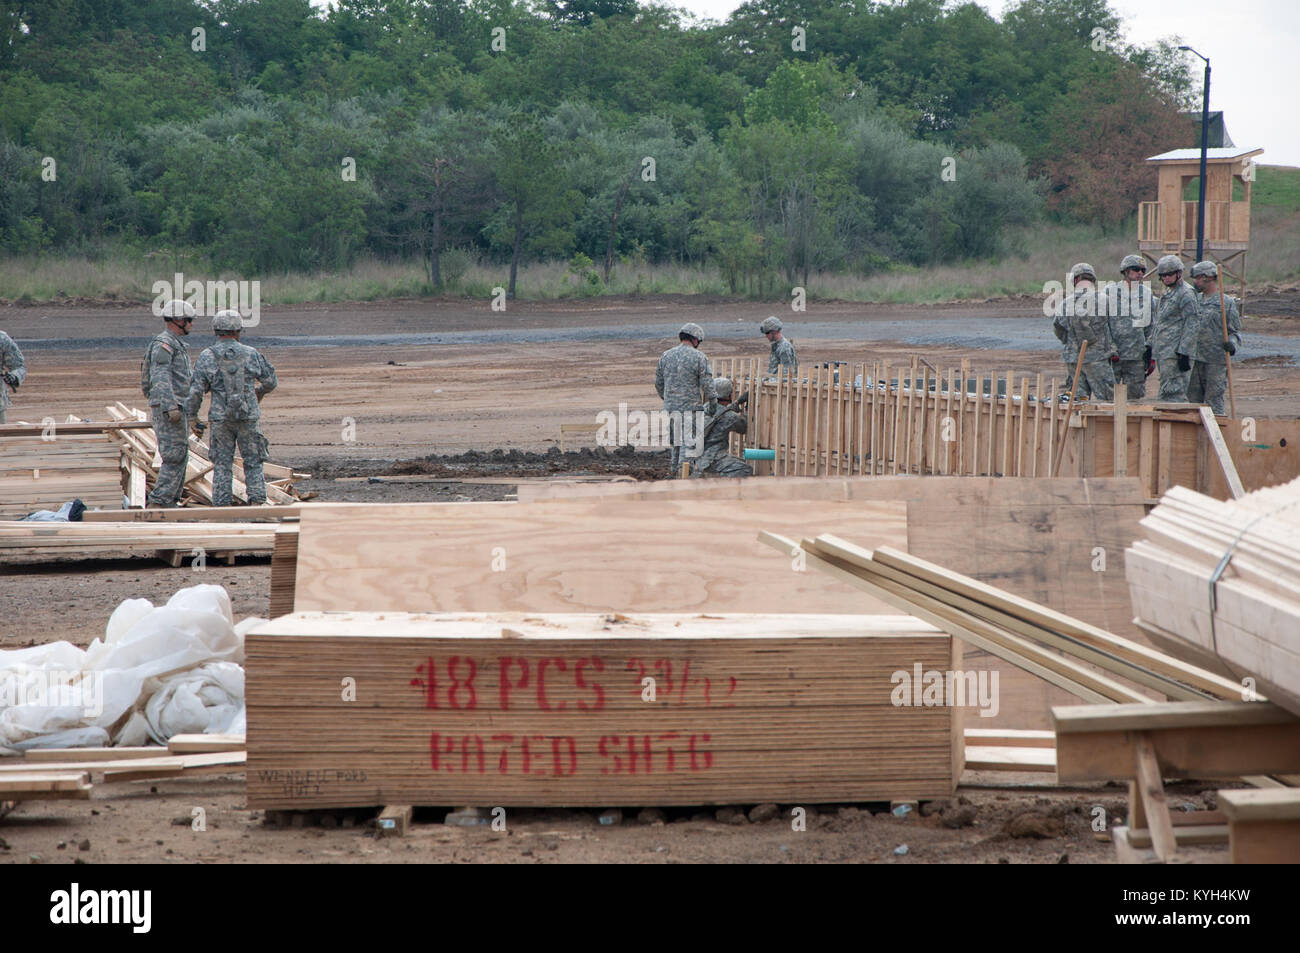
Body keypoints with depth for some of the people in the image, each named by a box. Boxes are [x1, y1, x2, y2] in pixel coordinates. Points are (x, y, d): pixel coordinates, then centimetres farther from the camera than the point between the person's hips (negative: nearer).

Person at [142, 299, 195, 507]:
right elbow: (160, 378, -21)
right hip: (168, 410, -10)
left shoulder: (177, 344, 21)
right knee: (175, 457, -13)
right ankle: (159, 501, -14)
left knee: (180, 457, 10)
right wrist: (171, 407, -28)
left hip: (176, 410, 10)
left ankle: (171, 502, 13)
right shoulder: (163, 344, -11)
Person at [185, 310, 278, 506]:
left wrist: (193, 417, 4)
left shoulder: (206, 357, -2)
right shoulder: (251, 354, 0)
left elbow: (196, 391, -6)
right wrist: (260, 392, 32)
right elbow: (271, 381, 11)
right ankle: (257, 503, 3)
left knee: (222, 466, 7)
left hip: (220, 418, 0)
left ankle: (222, 509, 5)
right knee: (253, 463, 10)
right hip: (248, 416, 0)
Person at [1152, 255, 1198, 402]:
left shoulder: (1186, 294, -10)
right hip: (1161, 351, 10)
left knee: (1172, 393, -12)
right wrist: (1150, 344, 24)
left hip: (1175, 352, -10)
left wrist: (1184, 354, -19)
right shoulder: (1167, 293, 20)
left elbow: (1191, 326, -15)